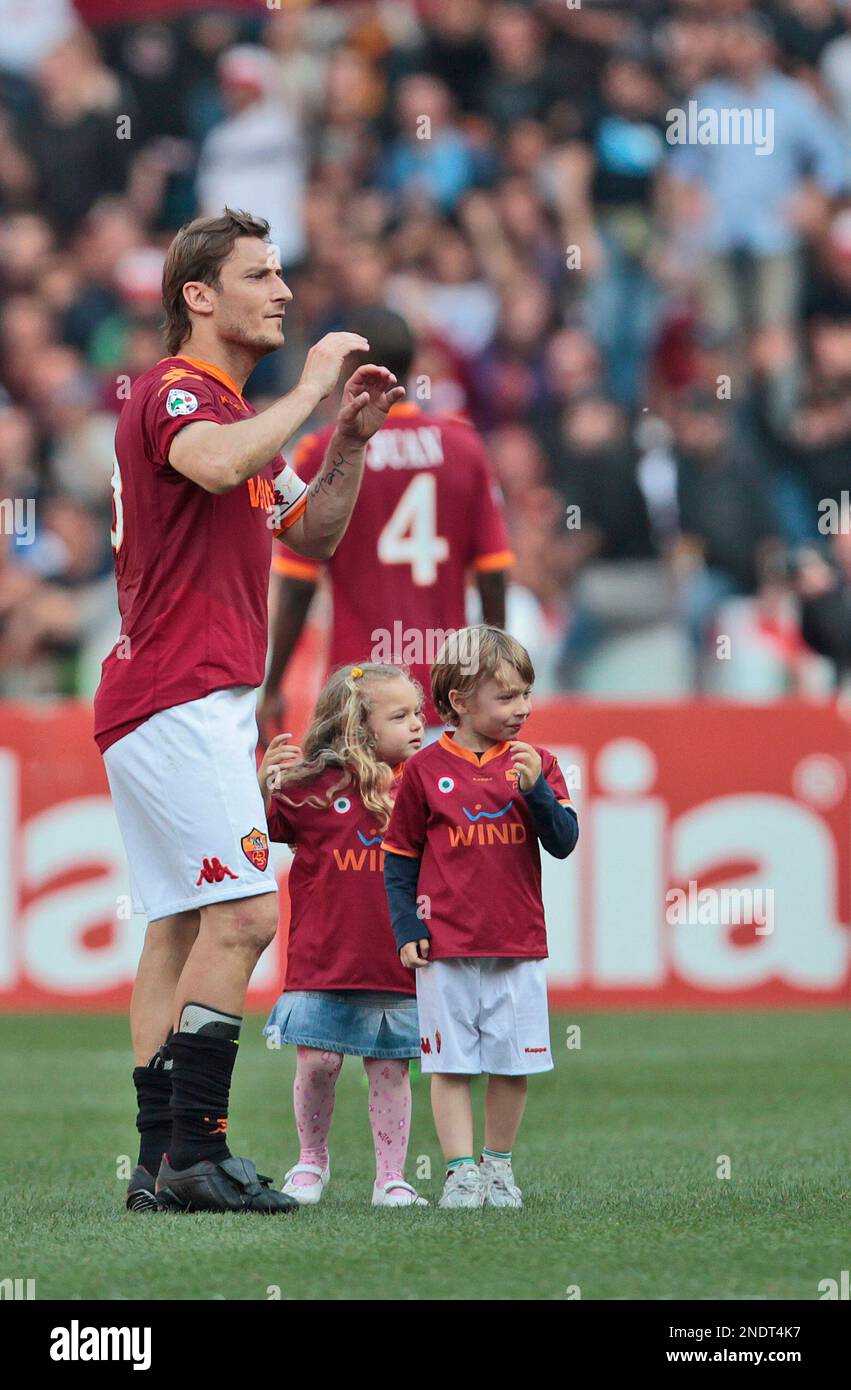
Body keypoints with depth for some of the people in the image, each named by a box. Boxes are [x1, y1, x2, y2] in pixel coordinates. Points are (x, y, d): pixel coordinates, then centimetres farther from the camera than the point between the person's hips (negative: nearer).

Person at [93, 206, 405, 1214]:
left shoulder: (238, 413, 22)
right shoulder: (172, 391, -9)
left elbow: (313, 534, 25)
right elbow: (218, 466, -32)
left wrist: (352, 437, 11)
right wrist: (311, 388, -19)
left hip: (205, 705, 10)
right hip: (179, 699, -10)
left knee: (180, 926, 8)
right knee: (244, 912, -16)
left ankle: (161, 1162, 8)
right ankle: (195, 1153, -18)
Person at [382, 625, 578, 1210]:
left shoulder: (536, 763, 5)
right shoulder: (425, 770, 0)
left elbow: (564, 843, -1)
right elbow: (399, 859, 6)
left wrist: (537, 789, -16)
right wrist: (408, 929, -2)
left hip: (519, 947, 2)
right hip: (446, 948, -2)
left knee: (514, 1064, 5)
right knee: (452, 1065, -2)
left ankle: (499, 1165, 19)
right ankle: (461, 1170, 2)